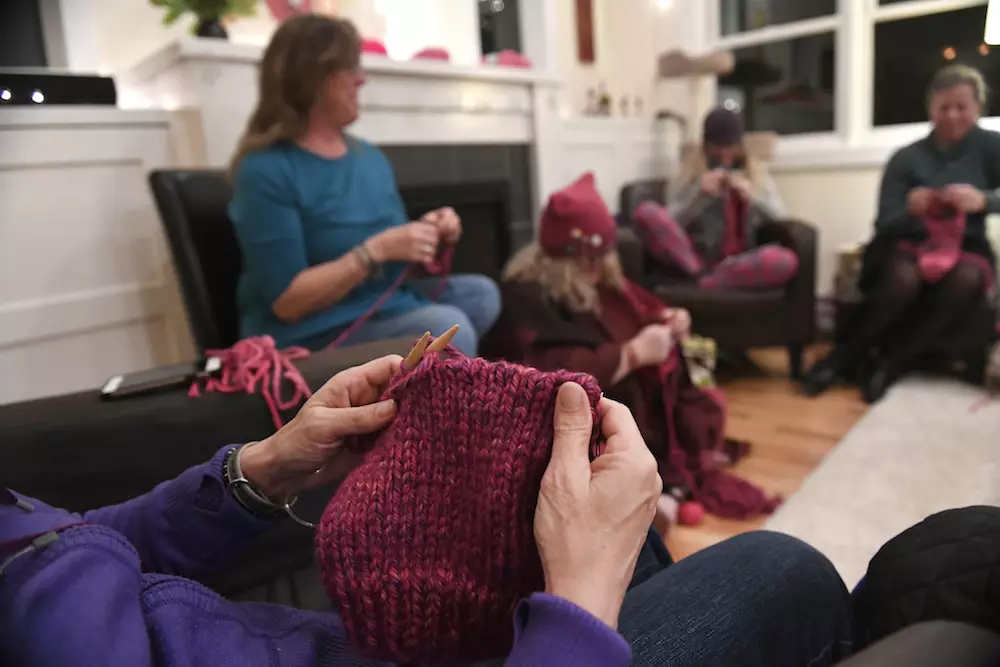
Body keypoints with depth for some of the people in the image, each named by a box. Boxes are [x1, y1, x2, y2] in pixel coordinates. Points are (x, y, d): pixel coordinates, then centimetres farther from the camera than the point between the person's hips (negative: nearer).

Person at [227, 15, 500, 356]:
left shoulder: (371, 157, 9)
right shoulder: (265, 171, -14)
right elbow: (287, 302, -18)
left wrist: (429, 235, -5)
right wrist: (376, 249, -23)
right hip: (309, 336, -8)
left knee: (480, 294, -8)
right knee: (446, 328, -26)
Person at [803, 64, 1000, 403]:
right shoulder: (906, 158, 5)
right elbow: (885, 223, -2)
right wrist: (909, 209, -25)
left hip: (964, 247, 1)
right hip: (908, 243, -1)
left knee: (966, 280, -37)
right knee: (903, 278, -38)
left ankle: (891, 363, -25)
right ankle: (845, 356, -20)